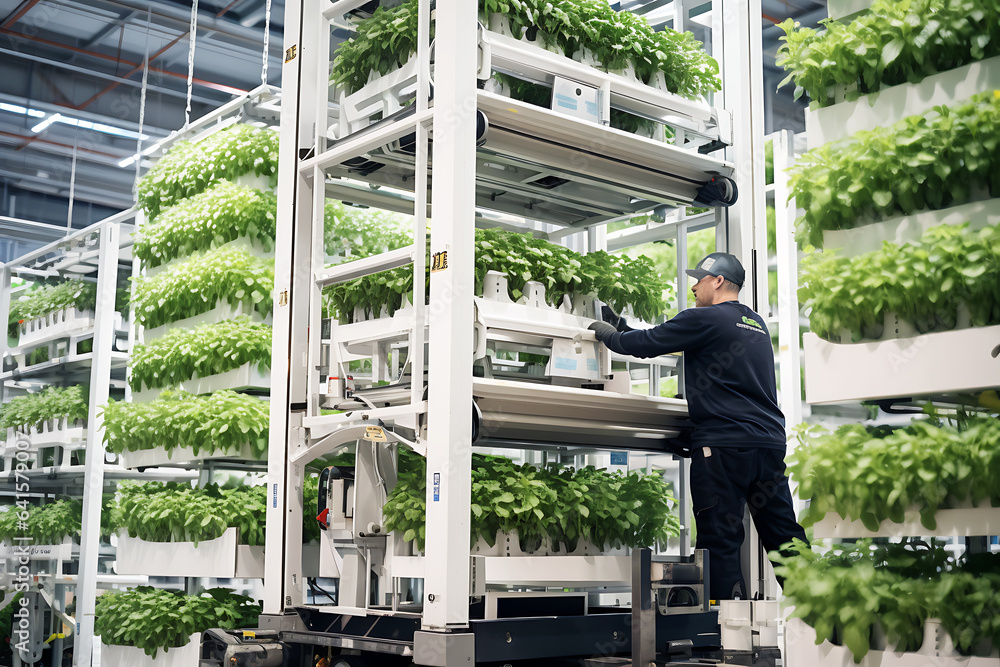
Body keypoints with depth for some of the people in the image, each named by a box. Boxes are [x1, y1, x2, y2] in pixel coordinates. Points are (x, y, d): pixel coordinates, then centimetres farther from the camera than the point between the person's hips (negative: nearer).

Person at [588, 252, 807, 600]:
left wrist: (609, 336, 19)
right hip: (770, 442, 8)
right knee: (784, 536, 9)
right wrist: (622, 327, 30)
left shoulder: (705, 319, -5)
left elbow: (649, 344, -1)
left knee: (720, 540, -4)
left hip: (723, 444, -8)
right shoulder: (757, 323, 21)